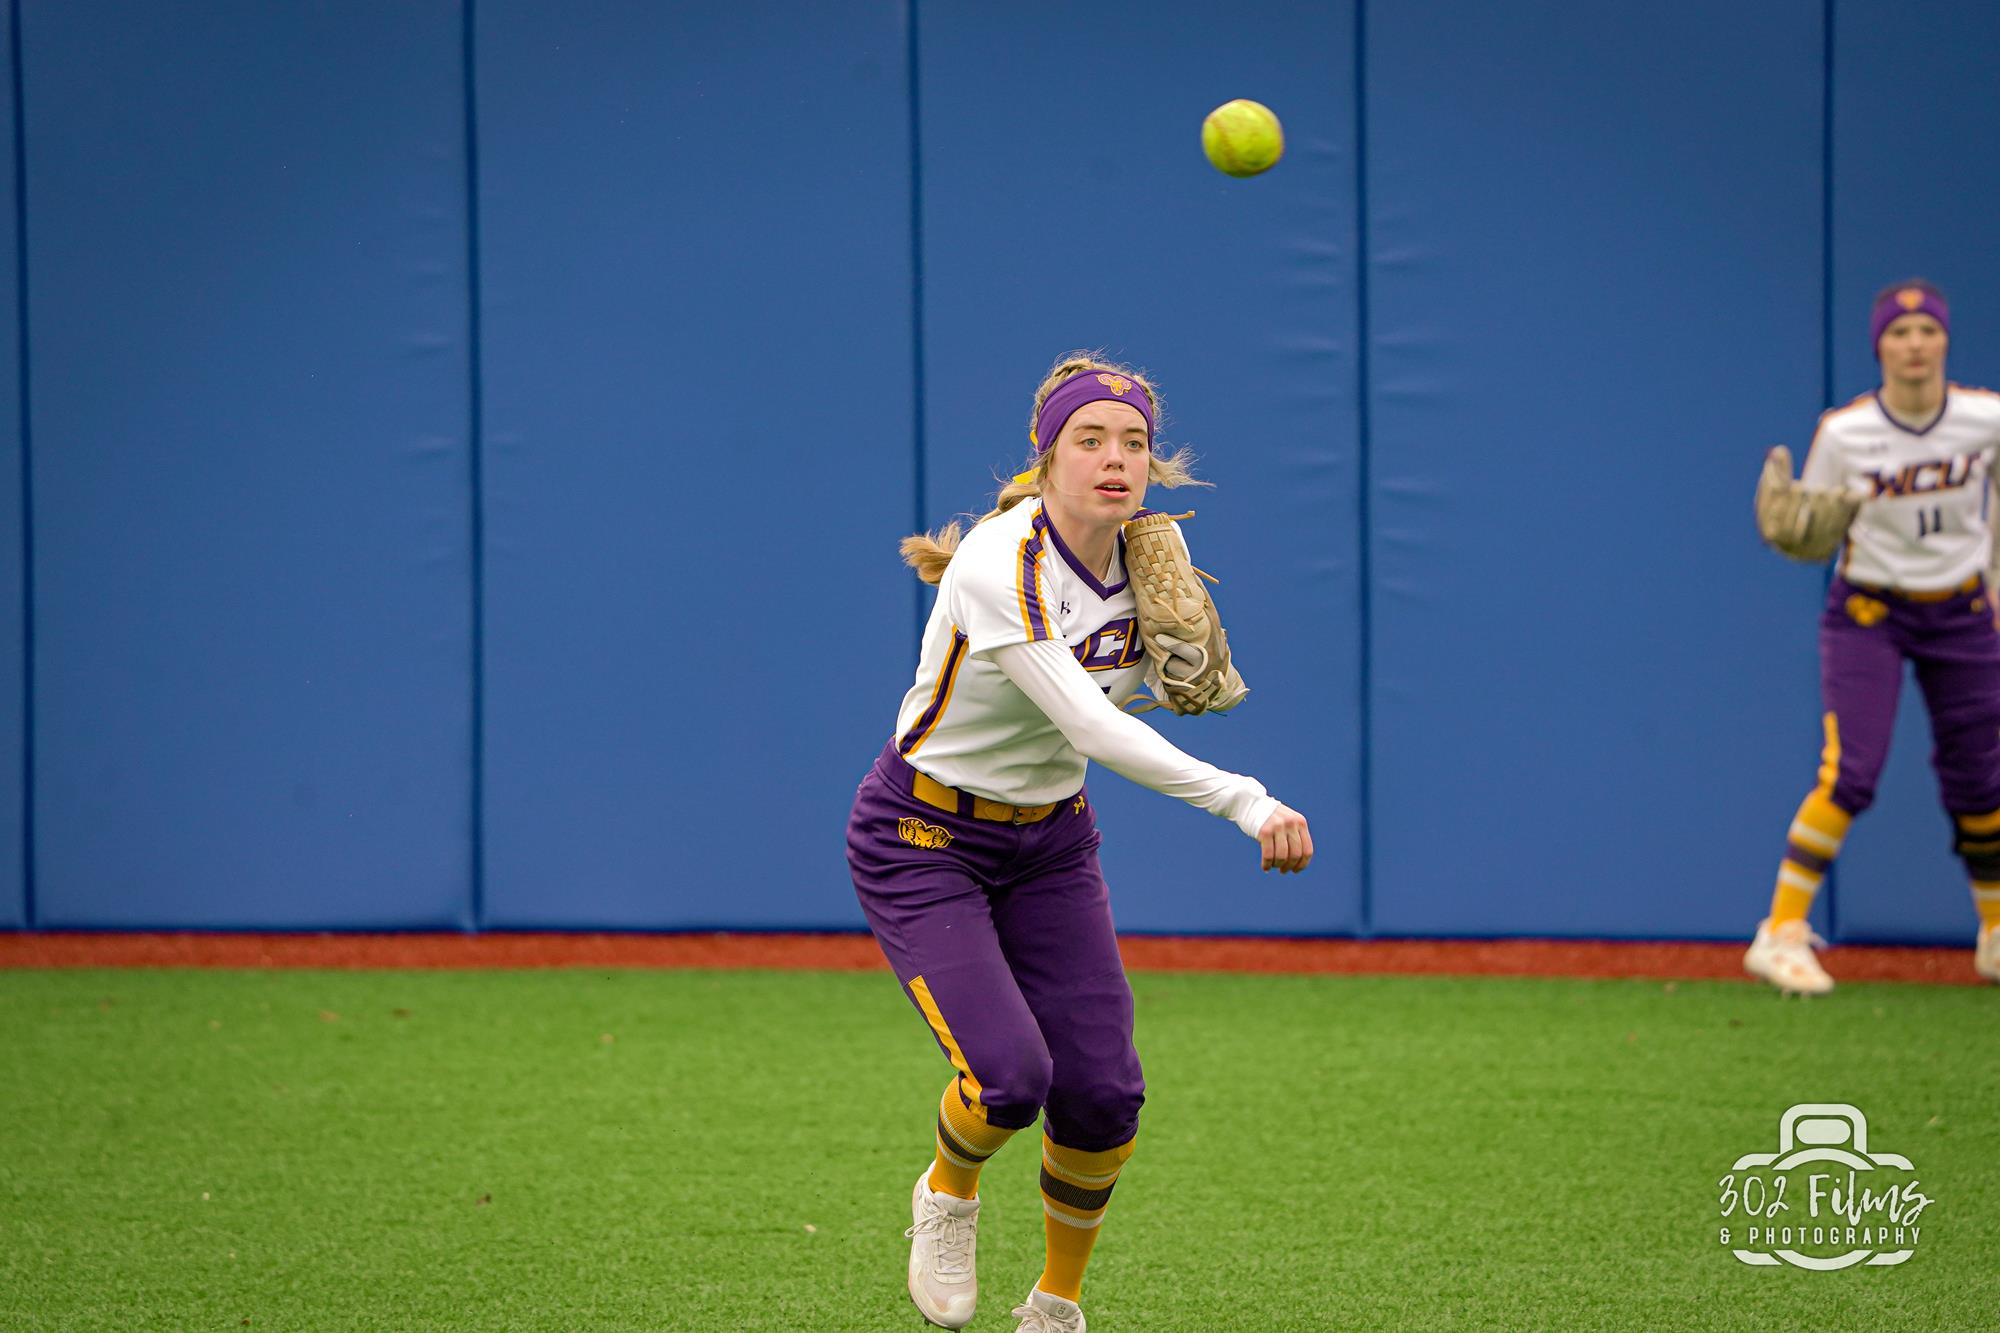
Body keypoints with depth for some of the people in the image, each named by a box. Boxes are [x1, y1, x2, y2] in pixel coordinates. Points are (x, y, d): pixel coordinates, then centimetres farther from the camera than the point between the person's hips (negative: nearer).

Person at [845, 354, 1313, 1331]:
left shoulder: (1140, 554, -5)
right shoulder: (1001, 566, -28)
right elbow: (1090, 725, -38)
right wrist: (1244, 801, -45)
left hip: (1049, 840, 6)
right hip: (922, 838, -6)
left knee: (1103, 1093, -5)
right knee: (1010, 1074, -22)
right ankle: (947, 1193, 14)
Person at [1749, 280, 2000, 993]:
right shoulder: (1844, 432, -15)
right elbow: (1813, 538, -6)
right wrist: (1796, 528, -30)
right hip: (1867, 612, -3)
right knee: (1848, 773, -17)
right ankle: (1782, 933, -10)